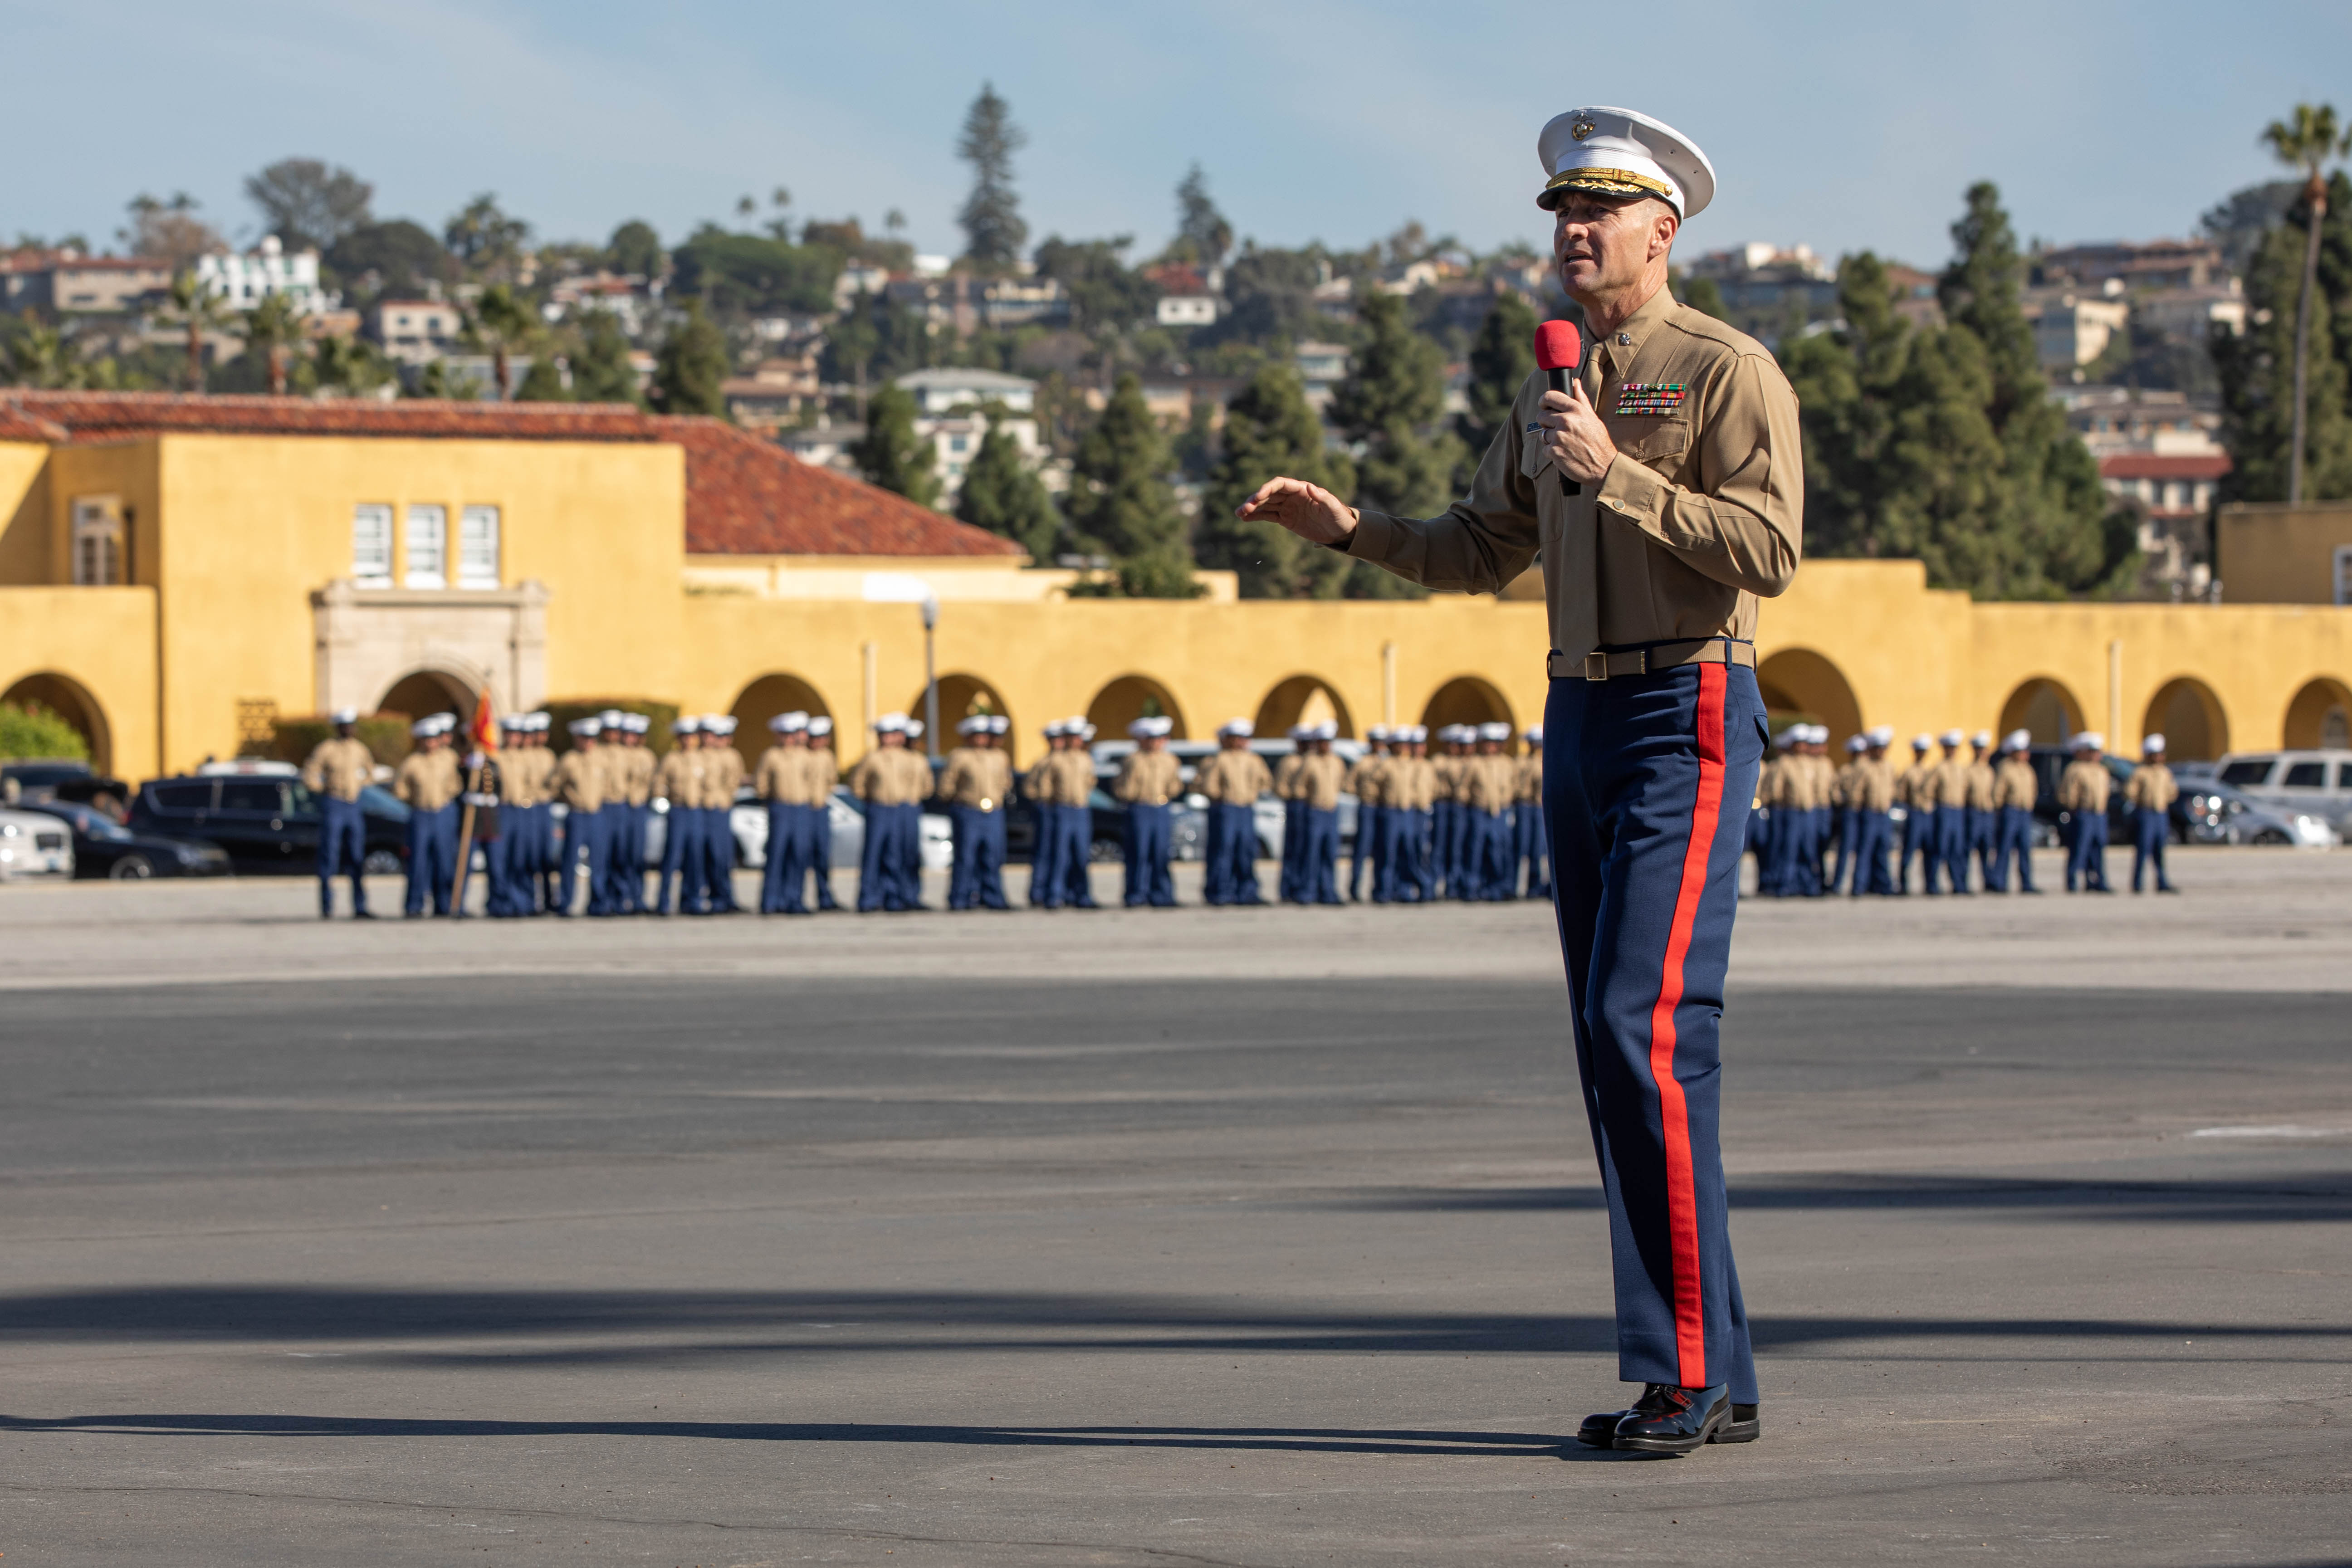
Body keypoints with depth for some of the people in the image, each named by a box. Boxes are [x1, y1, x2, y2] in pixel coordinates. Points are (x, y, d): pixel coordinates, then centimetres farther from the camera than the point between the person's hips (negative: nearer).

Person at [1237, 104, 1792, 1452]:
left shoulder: (1729, 372, -7)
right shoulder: (1552, 393, 17)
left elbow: (1767, 552, -18)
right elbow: (1482, 553, 25)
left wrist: (1616, 475, -21)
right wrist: (1346, 527, 12)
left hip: (1687, 719, -8)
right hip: (1582, 722, 9)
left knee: (1647, 1025, -17)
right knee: (1622, 1046, 6)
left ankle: (1684, 1373, -14)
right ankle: (1712, 1380, 10)